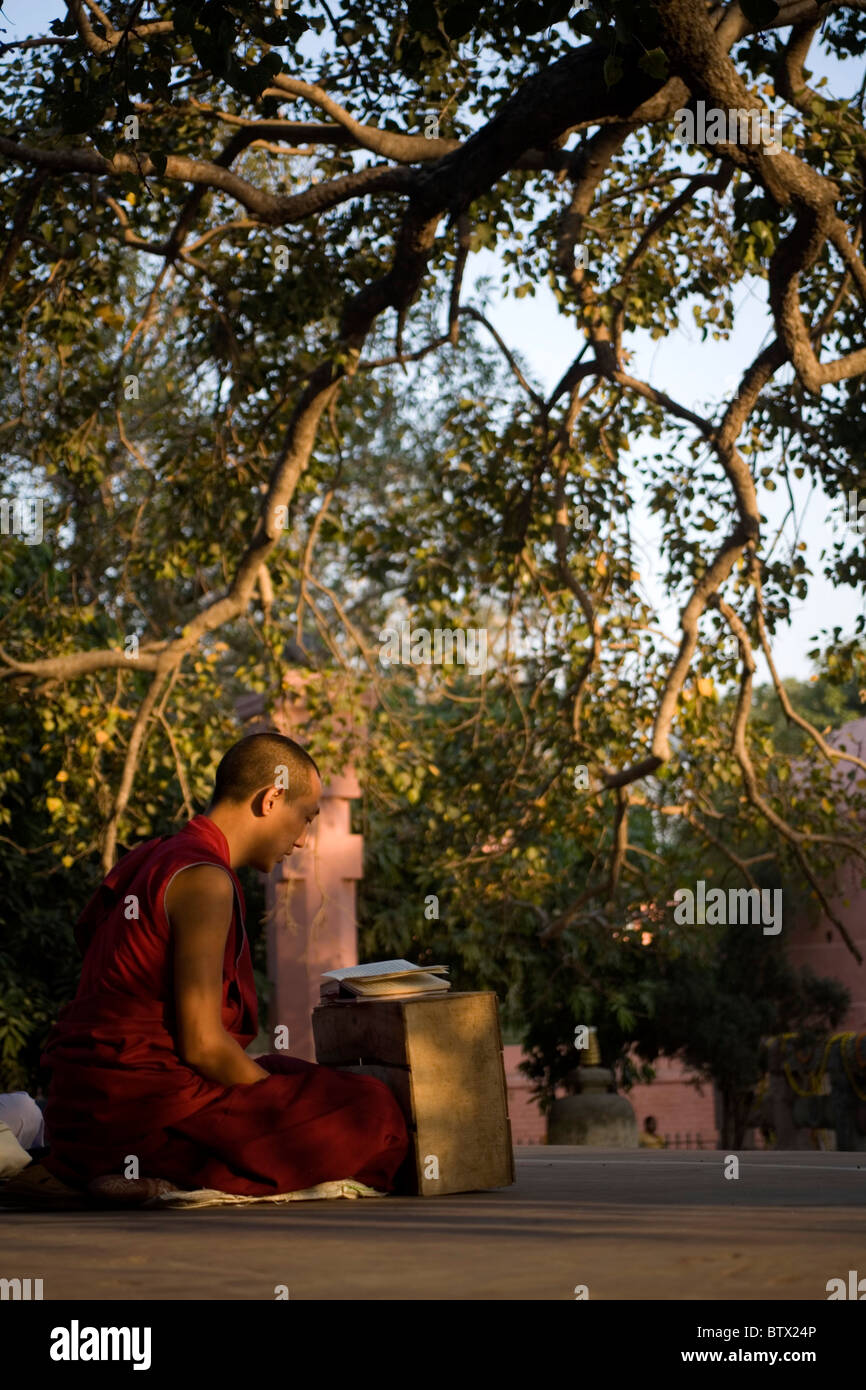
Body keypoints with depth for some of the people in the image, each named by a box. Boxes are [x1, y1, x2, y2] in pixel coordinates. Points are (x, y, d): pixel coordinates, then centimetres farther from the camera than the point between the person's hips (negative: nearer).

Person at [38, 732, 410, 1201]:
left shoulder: (150, 858, 14)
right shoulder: (205, 880, -15)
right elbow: (202, 1043, -19)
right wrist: (281, 1108, -1)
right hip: (146, 1106, -10)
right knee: (373, 1112, -9)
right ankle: (170, 1172, -10)